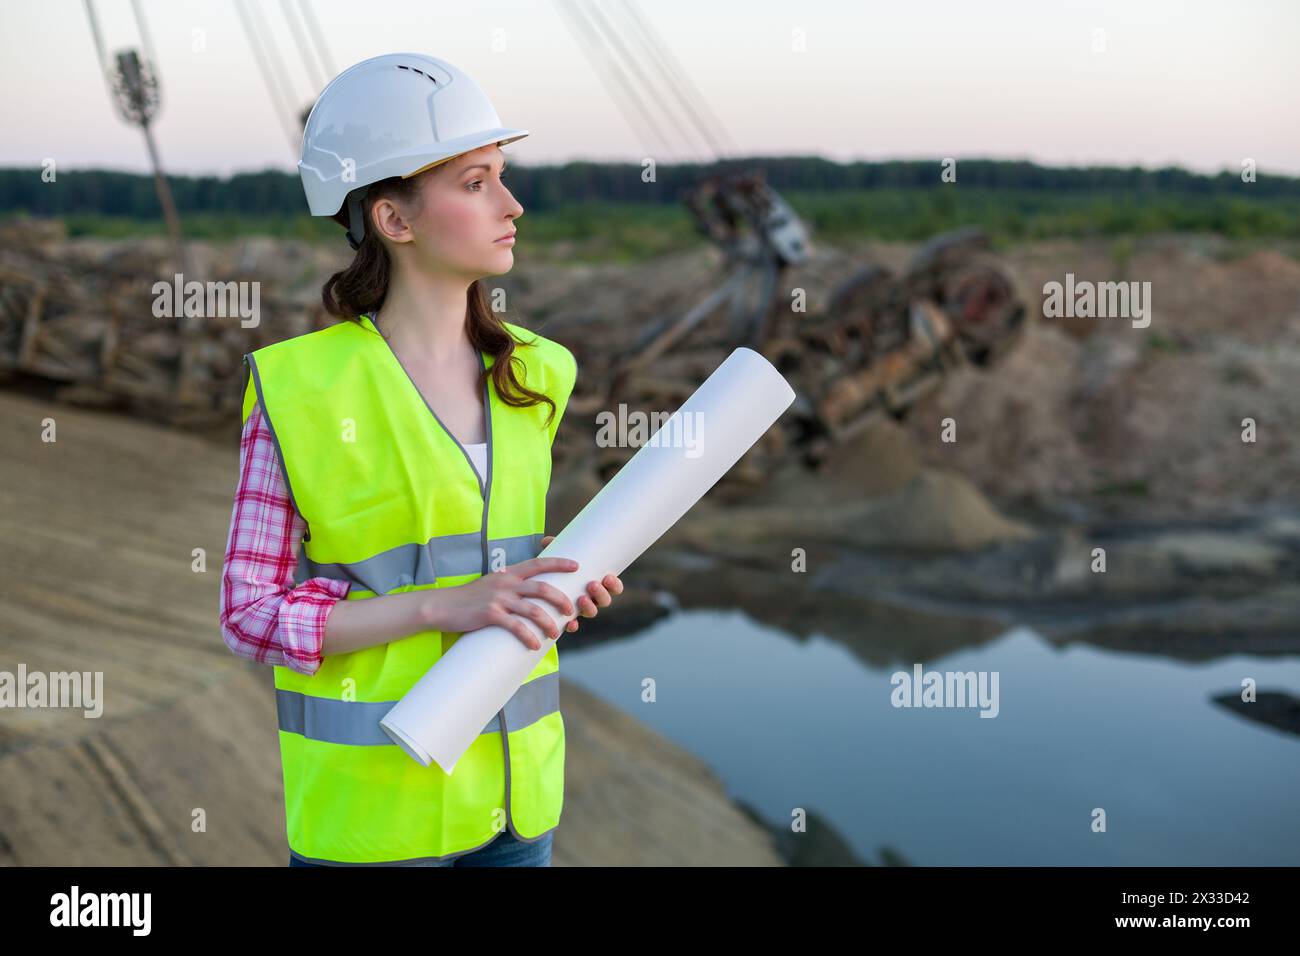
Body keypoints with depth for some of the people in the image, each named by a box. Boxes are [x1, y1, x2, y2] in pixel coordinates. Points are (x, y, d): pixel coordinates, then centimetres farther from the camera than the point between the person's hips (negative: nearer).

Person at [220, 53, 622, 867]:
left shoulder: (528, 375, 3)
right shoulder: (303, 389, -13)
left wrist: (551, 587, -5)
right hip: (371, 802, -5)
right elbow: (250, 615, -11)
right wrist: (444, 605, -21)